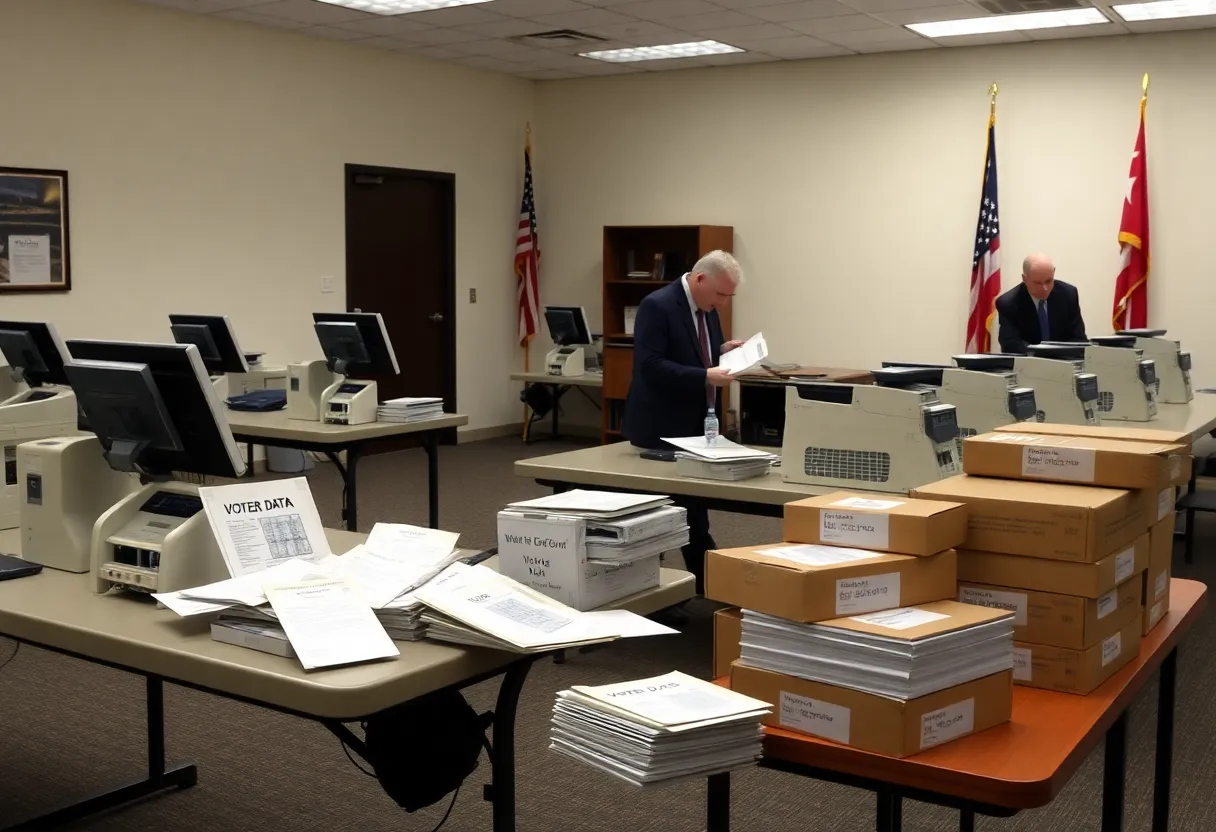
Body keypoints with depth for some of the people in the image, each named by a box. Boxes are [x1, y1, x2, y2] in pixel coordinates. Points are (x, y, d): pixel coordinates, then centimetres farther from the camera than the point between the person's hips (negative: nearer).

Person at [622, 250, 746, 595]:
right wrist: (705, 376, -29)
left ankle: (707, 588, 21)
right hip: (663, 429, -8)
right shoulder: (657, 305, -18)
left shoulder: (707, 307, 9)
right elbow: (651, 366, -25)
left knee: (696, 514, 14)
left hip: (698, 425, 8)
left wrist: (723, 350, 0)